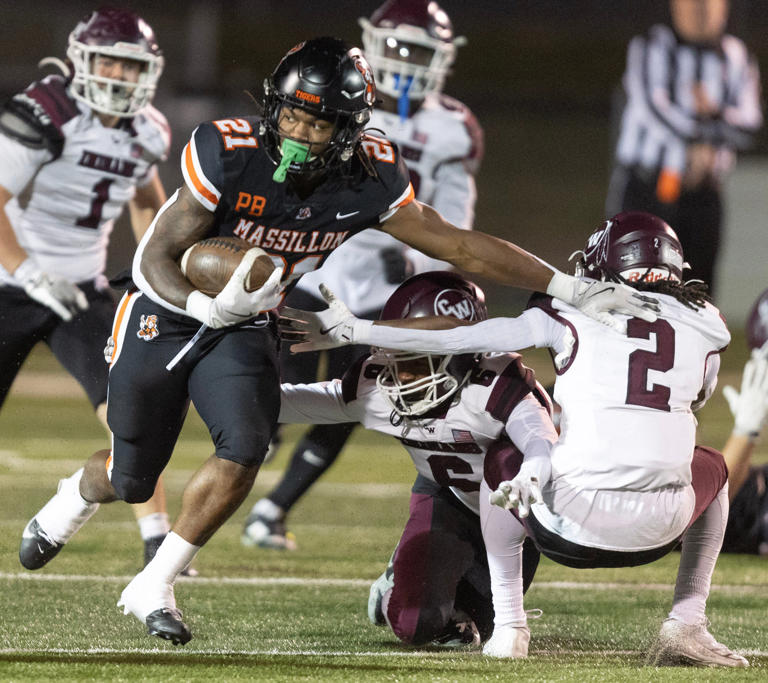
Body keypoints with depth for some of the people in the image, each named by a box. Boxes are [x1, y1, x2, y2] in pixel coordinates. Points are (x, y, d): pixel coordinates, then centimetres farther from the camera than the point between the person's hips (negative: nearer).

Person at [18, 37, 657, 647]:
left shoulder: (367, 182, -17)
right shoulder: (227, 152, -29)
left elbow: (460, 245, -10)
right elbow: (159, 254, -23)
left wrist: (576, 290, -12)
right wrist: (206, 304, -44)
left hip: (245, 330, 3)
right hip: (163, 314, -3)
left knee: (245, 448, -21)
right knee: (132, 477, 8)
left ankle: (154, 586, -4)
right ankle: (74, 498, 46)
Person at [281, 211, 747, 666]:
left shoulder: (573, 315, 7)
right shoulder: (705, 328, 14)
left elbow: (455, 337, 11)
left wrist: (349, 330, 20)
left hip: (573, 523, -1)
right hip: (660, 528, 1)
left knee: (503, 465, 33)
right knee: (712, 469, 36)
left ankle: (508, 629, 25)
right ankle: (686, 626, 21)